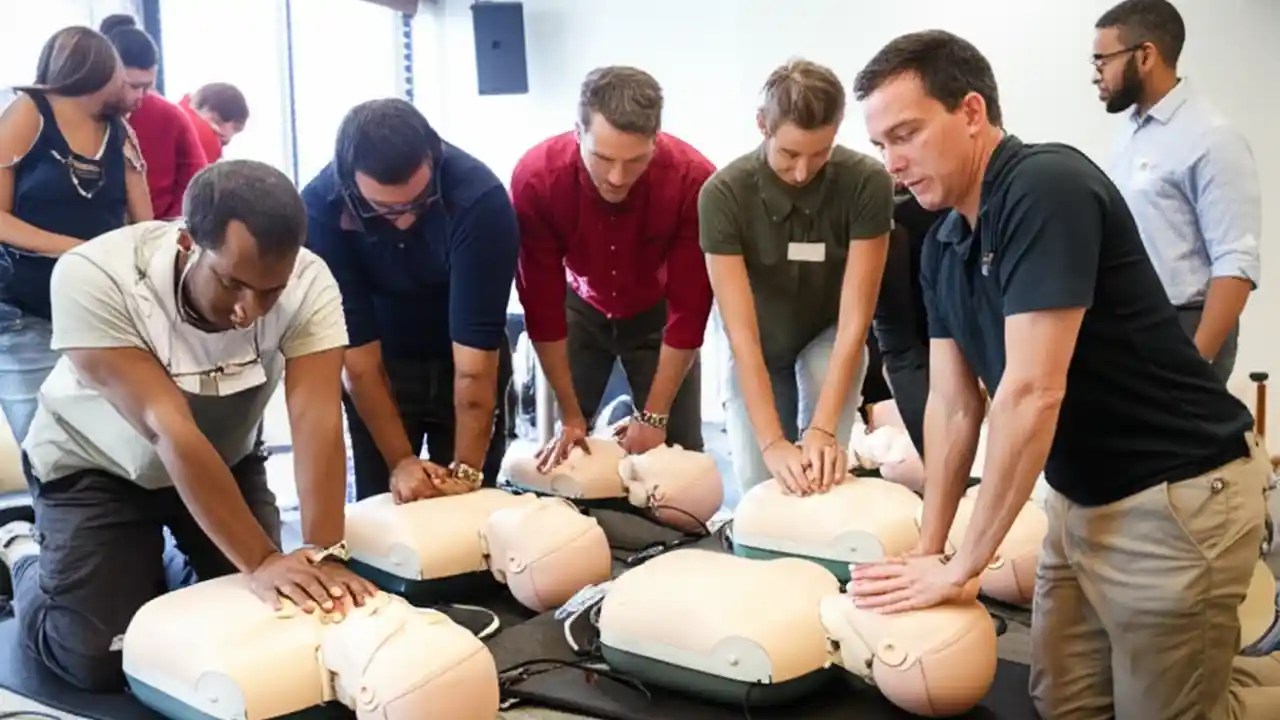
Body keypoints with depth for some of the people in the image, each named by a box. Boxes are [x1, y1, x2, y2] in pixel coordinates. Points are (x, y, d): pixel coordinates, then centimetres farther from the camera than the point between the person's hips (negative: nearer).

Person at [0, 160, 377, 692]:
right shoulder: (94, 278, -36)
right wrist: (260, 561, -45)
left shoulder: (309, 283, -28)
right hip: (95, 467, -3)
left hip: (227, 459, 3)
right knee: (97, 660, -10)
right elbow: (168, 429, -41)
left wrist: (324, 553, -49)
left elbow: (316, 419, -36)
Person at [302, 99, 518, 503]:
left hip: (462, 362, -1)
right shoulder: (321, 208, -27)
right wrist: (400, 461, -24)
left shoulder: (479, 196, -32)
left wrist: (466, 469, -30)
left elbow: (476, 350, -31)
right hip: (380, 365, 1)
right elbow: (356, 348, -23)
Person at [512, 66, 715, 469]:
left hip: (657, 312, 0)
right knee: (560, 446, -1)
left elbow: (688, 308, -24)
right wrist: (571, 416, -18)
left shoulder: (693, 179, -33)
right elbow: (542, 305, -22)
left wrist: (655, 415, -20)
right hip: (582, 308, 1)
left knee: (679, 451, -3)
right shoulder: (535, 178, -31)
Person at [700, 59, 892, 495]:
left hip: (830, 338, 0)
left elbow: (855, 317, -30)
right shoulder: (723, 194, -31)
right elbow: (741, 332, -33)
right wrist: (772, 442, -40)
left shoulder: (867, 182, -30)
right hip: (760, 347, 1)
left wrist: (823, 429, -38)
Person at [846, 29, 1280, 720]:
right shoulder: (942, 247, 4)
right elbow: (953, 404, 7)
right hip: (1080, 497, 8)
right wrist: (929, 549, 3)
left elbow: (1033, 394, -27)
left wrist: (964, 568, -20)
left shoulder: (1046, 187, -23)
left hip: (1175, 495, -8)